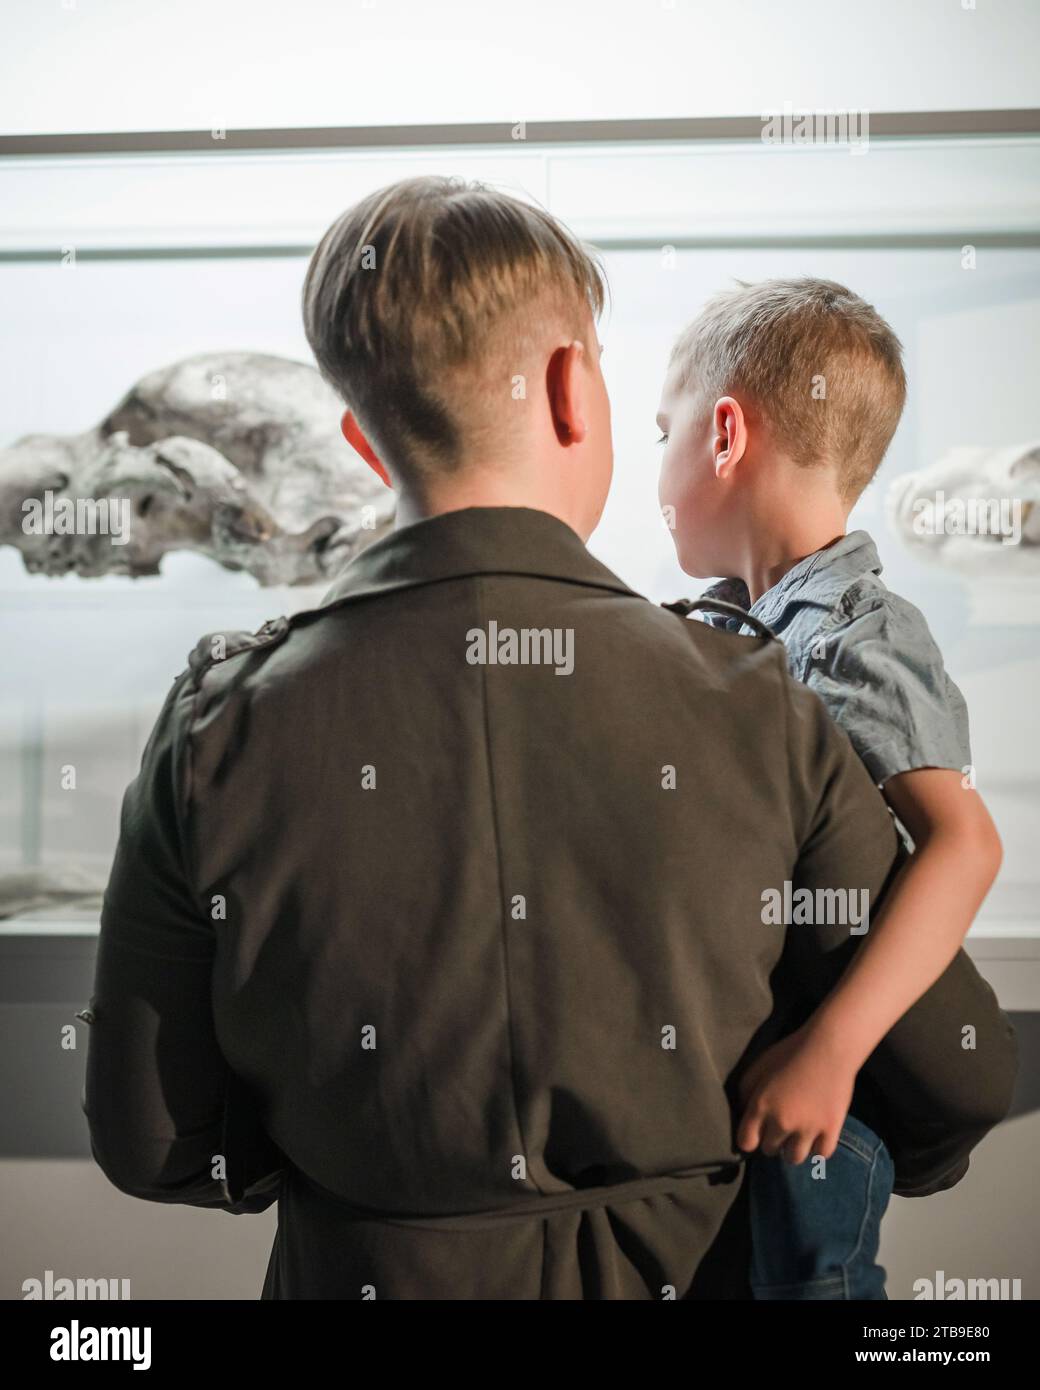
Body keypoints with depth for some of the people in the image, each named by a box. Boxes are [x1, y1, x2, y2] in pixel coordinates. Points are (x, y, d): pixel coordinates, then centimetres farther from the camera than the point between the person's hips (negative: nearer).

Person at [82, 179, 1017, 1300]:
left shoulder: (220, 730, -17)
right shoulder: (755, 714, -19)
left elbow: (149, 1142, -8)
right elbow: (959, 1082, -10)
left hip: (369, 1275, 0)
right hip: (687, 1273, 1)